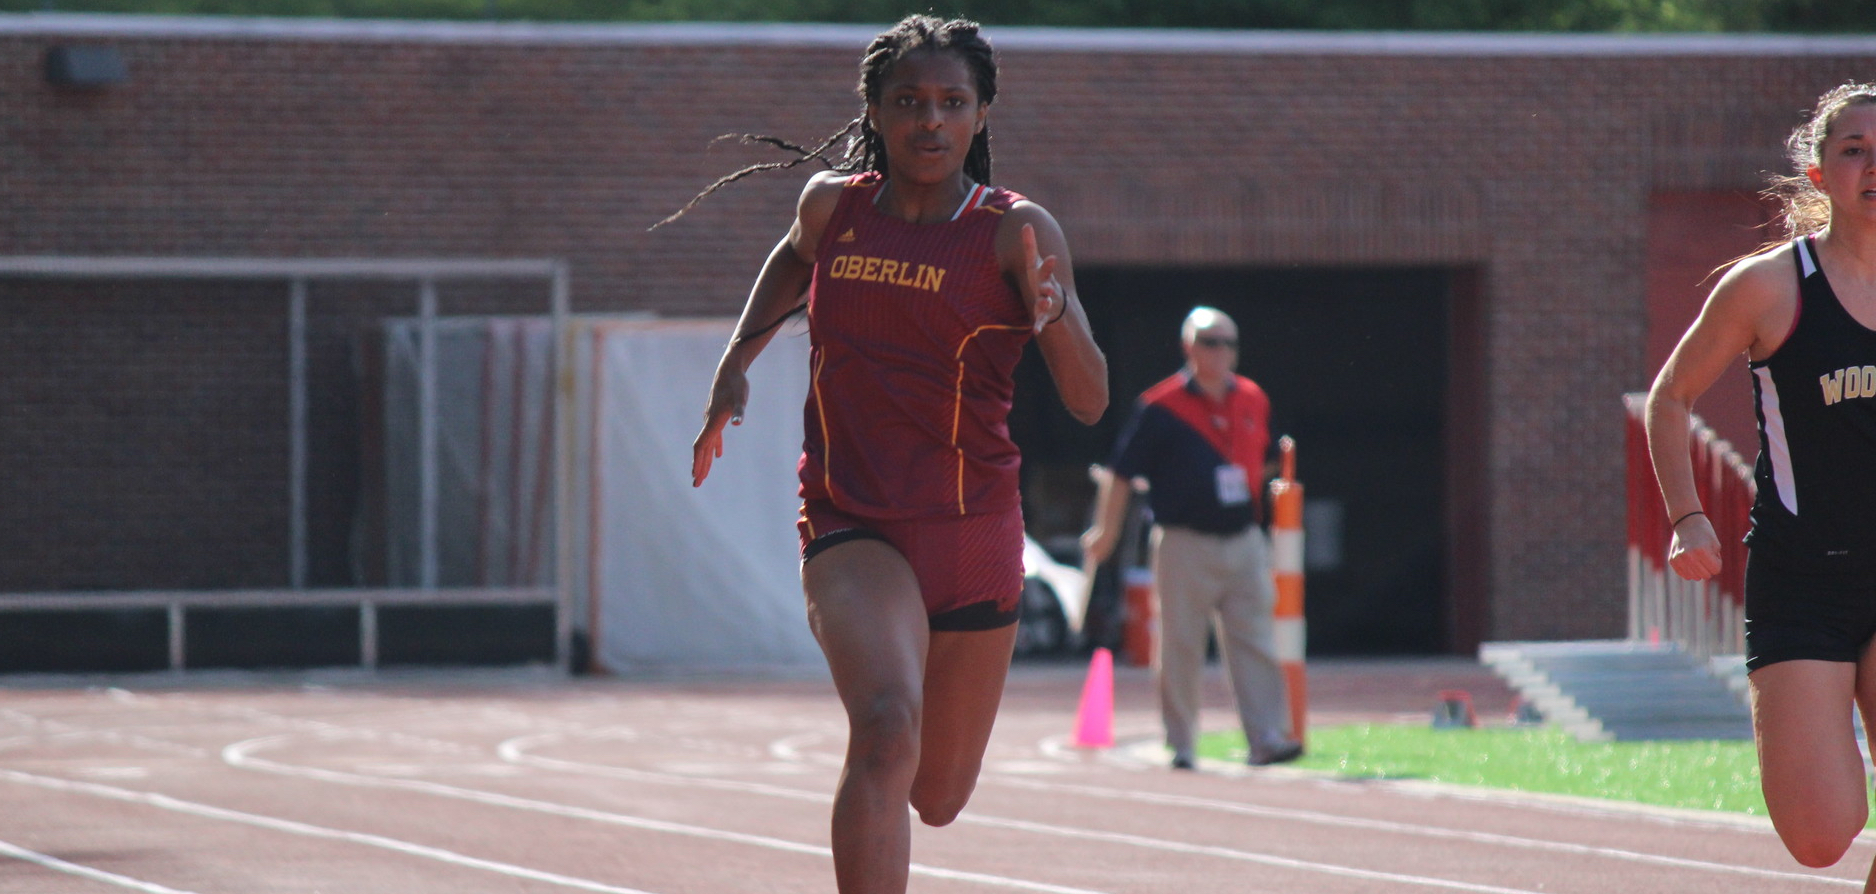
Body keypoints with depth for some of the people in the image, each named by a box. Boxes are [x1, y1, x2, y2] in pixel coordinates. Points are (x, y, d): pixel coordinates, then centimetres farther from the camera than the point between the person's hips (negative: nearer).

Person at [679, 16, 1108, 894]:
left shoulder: (1017, 231, -7)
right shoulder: (831, 204, 1)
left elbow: (1088, 403, -15)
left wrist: (1055, 314, -33)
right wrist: (737, 359, 17)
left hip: (973, 532, 1)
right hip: (850, 526, -1)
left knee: (937, 799, 15)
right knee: (887, 728, -30)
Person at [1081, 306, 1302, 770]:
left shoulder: (1253, 401, 8)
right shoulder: (1161, 407, -7)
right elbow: (1121, 473, -4)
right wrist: (1106, 532, -4)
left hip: (1243, 540, 4)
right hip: (1185, 544, -4)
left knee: (1255, 644, -3)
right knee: (1180, 648, 1)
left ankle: (1267, 738, -6)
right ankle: (1180, 744, 11)